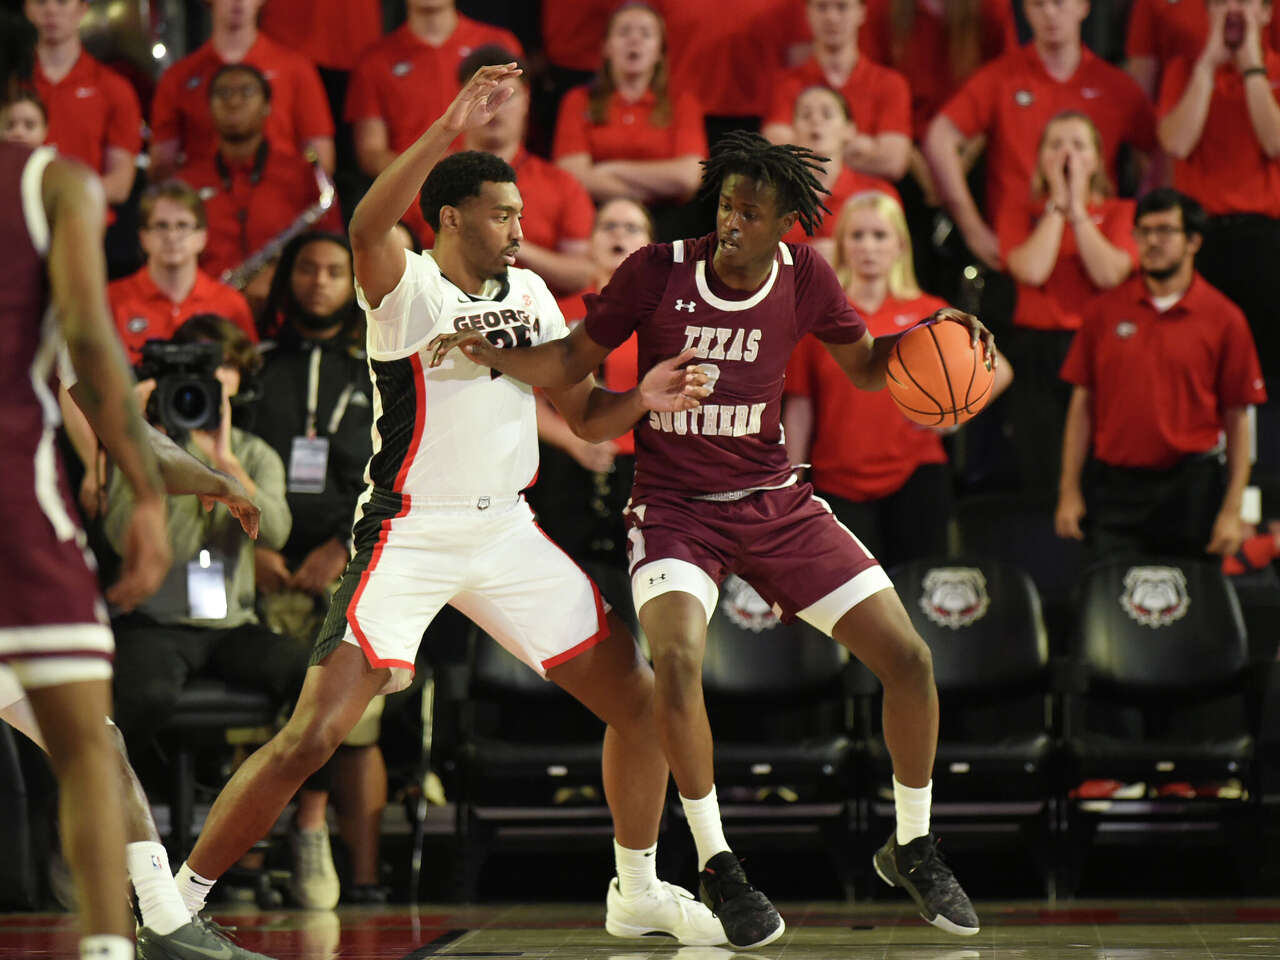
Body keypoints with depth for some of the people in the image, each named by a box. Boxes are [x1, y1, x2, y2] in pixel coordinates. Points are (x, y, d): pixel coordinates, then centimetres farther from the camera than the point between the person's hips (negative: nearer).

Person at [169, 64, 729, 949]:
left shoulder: (530, 294, 10)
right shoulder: (408, 289, -10)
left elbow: (586, 415, 15)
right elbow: (367, 227, -34)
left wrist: (642, 400, -7)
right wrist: (449, 130, -42)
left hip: (507, 533, 6)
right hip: (409, 536, -6)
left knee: (641, 700, 6)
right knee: (311, 737, -15)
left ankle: (638, 893, 25)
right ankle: (177, 900, -3)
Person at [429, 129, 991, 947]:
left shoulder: (804, 277, -5)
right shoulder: (659, 271, -12)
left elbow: (866, 366, 11)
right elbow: (573, 363, -3)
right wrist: (491, 353, -21)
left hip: (775, 502, 3)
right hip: (675, 508, -3)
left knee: (909, 658, -4)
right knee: (678, 656, -31)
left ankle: (912, 848, 19)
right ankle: (716, 864, -13)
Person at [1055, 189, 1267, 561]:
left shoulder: (1223, 318, 2)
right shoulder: (1105, 311, 7)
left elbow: (1238, 418, 1)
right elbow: (1082, 404, 9)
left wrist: (1233, 509, -5)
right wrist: (1069, 490, 3)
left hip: (1191, 488, -1)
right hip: (1114, 485, 1)